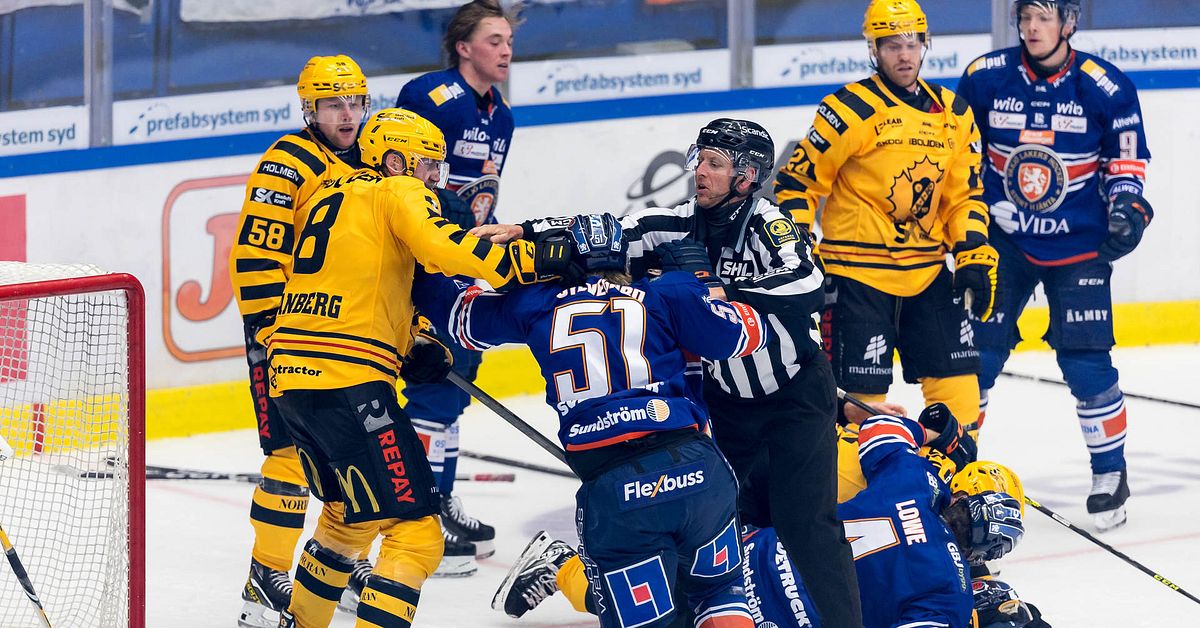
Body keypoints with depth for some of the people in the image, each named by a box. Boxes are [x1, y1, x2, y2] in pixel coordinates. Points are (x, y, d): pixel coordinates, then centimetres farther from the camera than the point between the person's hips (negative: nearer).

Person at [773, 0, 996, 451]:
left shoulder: (953, 114, 9)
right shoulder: (851, 110, -9)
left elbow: (965, 194, 14)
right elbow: (798, 181, -6)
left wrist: (975, 257, 2)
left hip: (928, 273, 6)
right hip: (858, 273, -5)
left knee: (957, 383, 4)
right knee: (861, 394, -7)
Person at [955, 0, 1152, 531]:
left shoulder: (1105, 87, -8)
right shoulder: (984, 78, -5)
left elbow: (1127, 156, 5)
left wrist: (1127, 205, -10)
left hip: (1078, 243, -1)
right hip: (1002, 235, 2)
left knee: (1085, 361, -4)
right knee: (975, 352, -1)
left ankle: (1110, 472, 11)